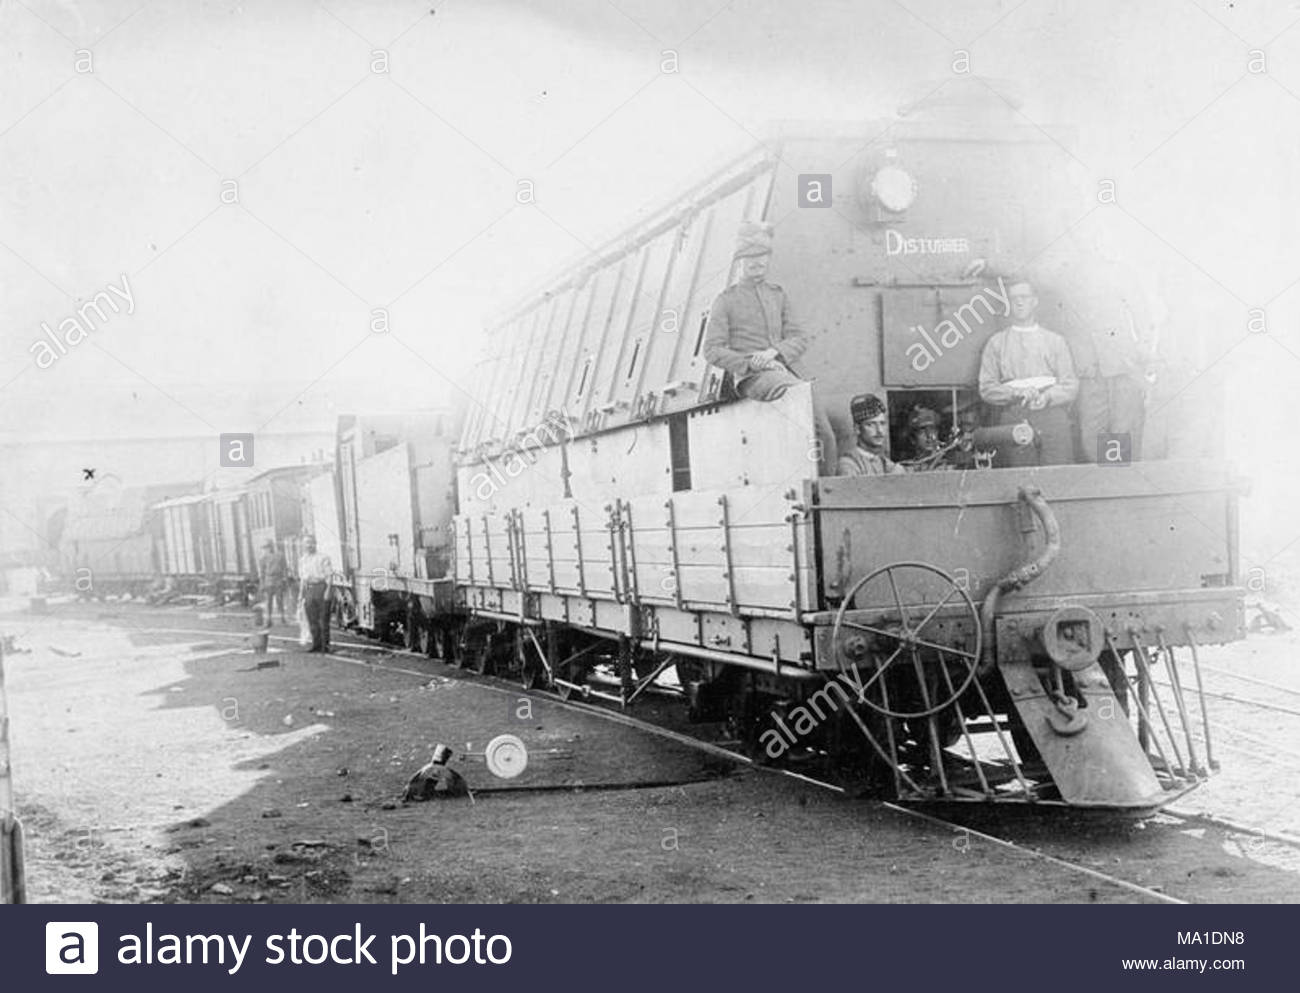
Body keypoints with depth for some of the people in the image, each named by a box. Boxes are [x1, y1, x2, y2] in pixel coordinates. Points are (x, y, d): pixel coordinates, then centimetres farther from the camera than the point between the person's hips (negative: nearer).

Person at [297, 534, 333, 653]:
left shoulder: (323, 558, -1)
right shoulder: (302, 560, 16)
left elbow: (329, 575, -4)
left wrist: (327, 590, -13)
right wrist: (301, 593, 14)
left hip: (321, 586, -5)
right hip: (309, 589, 5)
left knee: (323, 619, -3)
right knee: (312, 619, 5)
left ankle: (325, 644, 1)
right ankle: (316, 644, 11)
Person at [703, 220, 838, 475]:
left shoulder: (778, 295, 21)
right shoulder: (726, 301, 8)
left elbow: (800, 338, 12)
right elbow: (712, 351, 1)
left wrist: (774, 352, -10)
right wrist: (749, 363, -14)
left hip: (786, 368, 5)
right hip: (752, 377, -5)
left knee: (825, 435, -13)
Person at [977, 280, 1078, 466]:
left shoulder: (1056, 341, 17)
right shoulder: (996, 343, 14)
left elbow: (1071, 386, 10)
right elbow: (986, 388, 6)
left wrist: (1048, 396, -10)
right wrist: (1015, 392, -12)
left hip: (1052, 413, 1)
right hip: (1014, 416, 0)